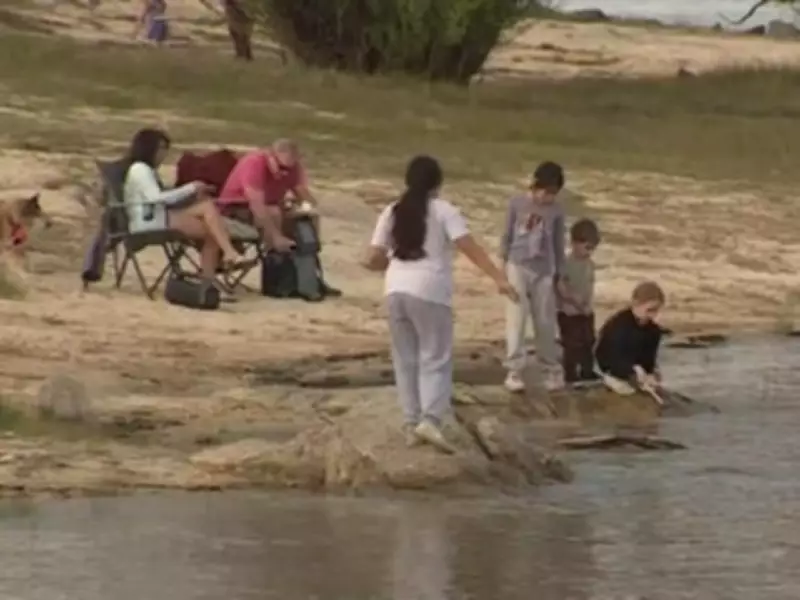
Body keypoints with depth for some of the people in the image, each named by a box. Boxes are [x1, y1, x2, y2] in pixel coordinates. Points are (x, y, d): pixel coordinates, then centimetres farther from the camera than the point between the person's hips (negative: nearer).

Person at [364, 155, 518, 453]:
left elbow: (373, 260, 10)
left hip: (397, 289, 4)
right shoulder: (443, 210, 0)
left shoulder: (392, 213, 12)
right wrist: (499, 278, -14)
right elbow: (469, 246, -11)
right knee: (435, 359, -1)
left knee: (406, 359, 13)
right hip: (429, 291, -4)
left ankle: (412, 423, 12)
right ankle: (430, 419, -18)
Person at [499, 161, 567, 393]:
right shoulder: (517, 204, -5)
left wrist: (558, 273, 9)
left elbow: (558, 244, 7)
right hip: (518, 267, -2)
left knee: (546, 323, 8)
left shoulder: (556, 211, -1)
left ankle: (552, 370, 19)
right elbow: (507, 236, 3)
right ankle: (514, 371, -6)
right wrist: (505, 262, 4)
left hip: (544, 272, 2)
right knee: (517, 319, -8)